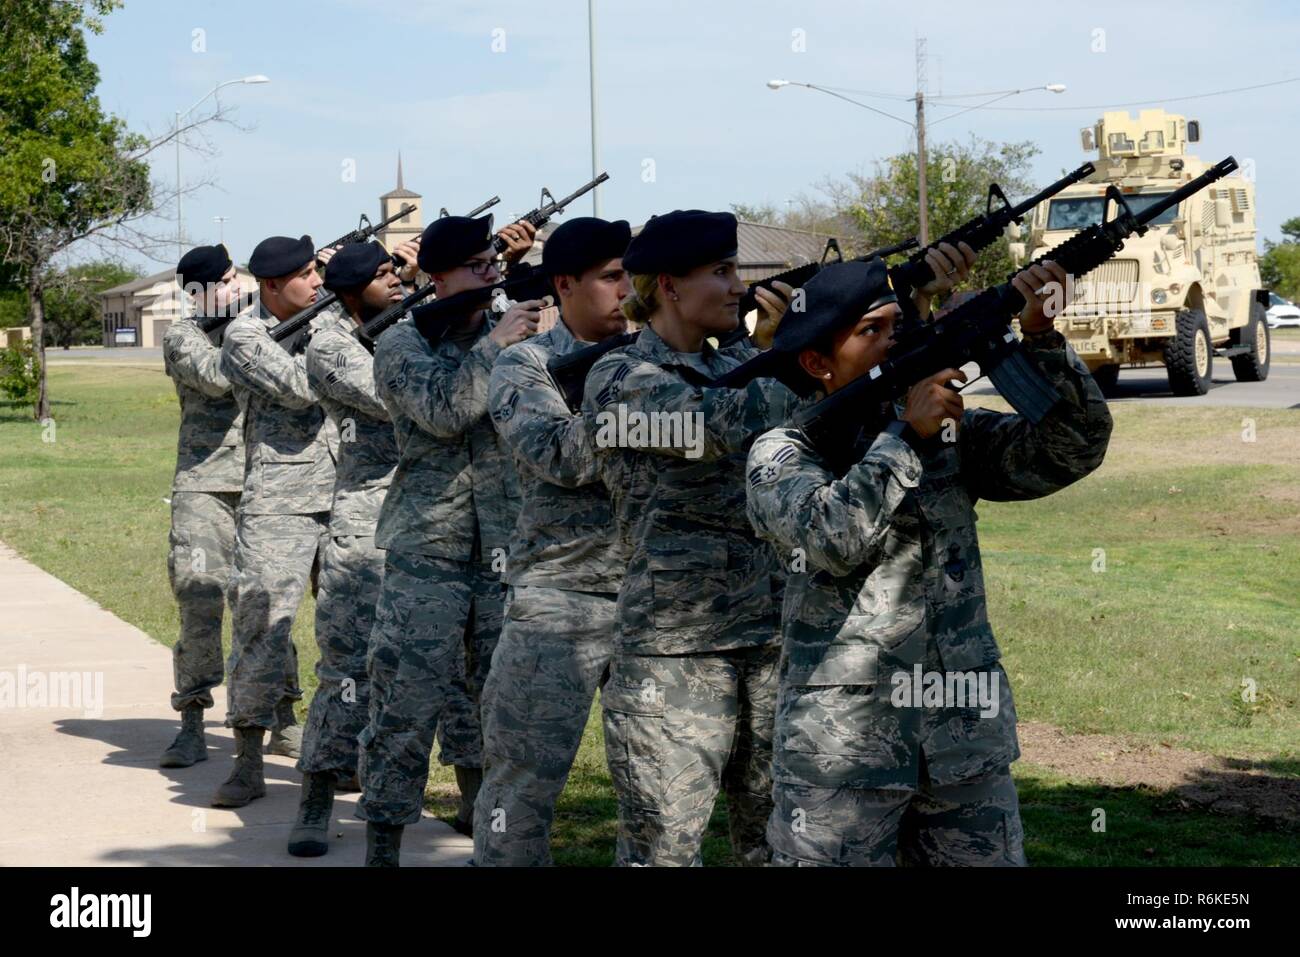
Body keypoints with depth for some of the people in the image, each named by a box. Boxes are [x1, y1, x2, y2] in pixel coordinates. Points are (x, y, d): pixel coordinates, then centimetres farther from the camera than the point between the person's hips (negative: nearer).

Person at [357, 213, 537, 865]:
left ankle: (479, 807, 27)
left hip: (504, 549, 4)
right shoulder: (402, 344, -2)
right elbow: (442, 410, -18)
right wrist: (495, 345, -18)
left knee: (492, 690, 11)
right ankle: (382, 846, -3)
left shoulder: (510, 332, 11)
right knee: (407, 699, -7)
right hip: (426, 550, -4)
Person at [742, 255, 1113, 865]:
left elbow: (1075, 446, -1)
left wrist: (1040, 339, -14)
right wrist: (906, 435, -18)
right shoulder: (783, 454, -2)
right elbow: (831, 539, -20)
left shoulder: (952, 432, 8)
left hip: (969, 743, 4)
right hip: (841, 750, -4)